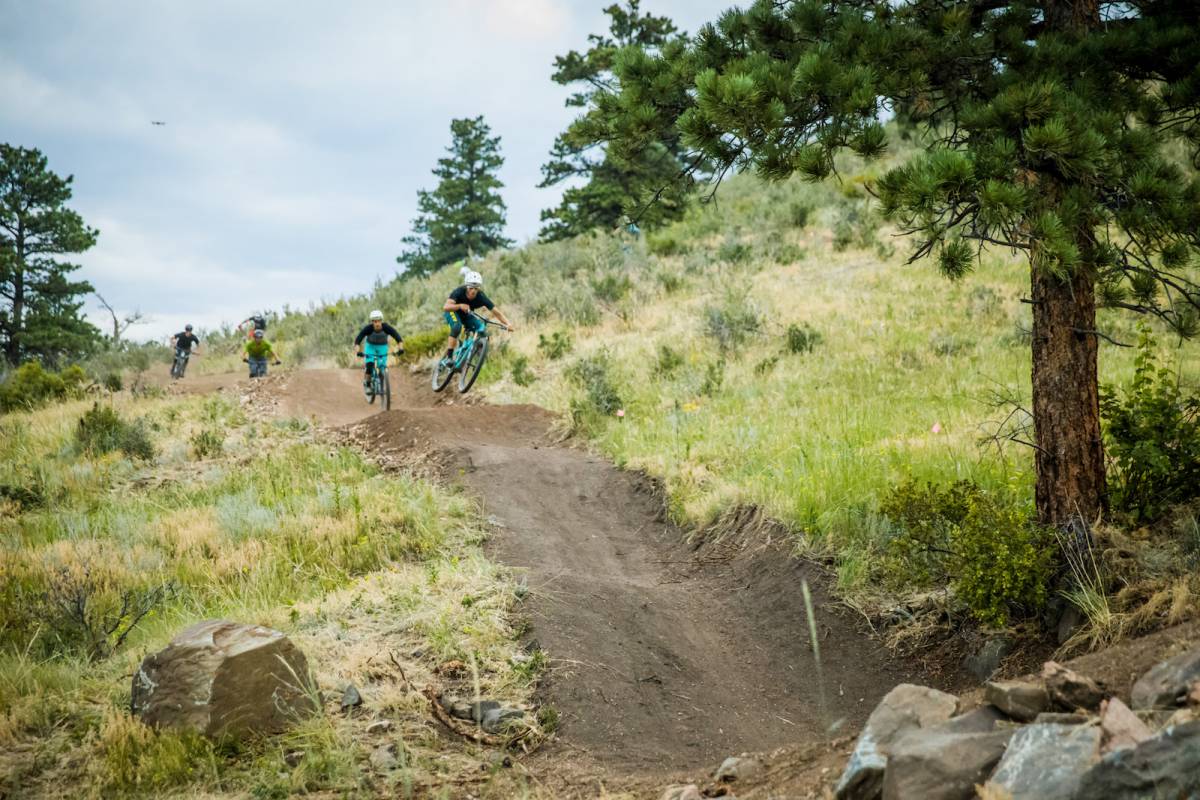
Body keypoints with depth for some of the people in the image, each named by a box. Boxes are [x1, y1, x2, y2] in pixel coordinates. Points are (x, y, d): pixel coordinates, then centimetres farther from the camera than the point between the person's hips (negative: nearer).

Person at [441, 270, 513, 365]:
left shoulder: (481, 297, -29)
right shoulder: (459, 292, -35)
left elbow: (497, 312, -30)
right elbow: (446, 307, -47)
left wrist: (508, 323, -47)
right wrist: (460, 306, -66)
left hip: (467, 315, 4)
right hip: (453, 312, -4)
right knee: (457, 326, -34)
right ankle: (449, 356, -28)